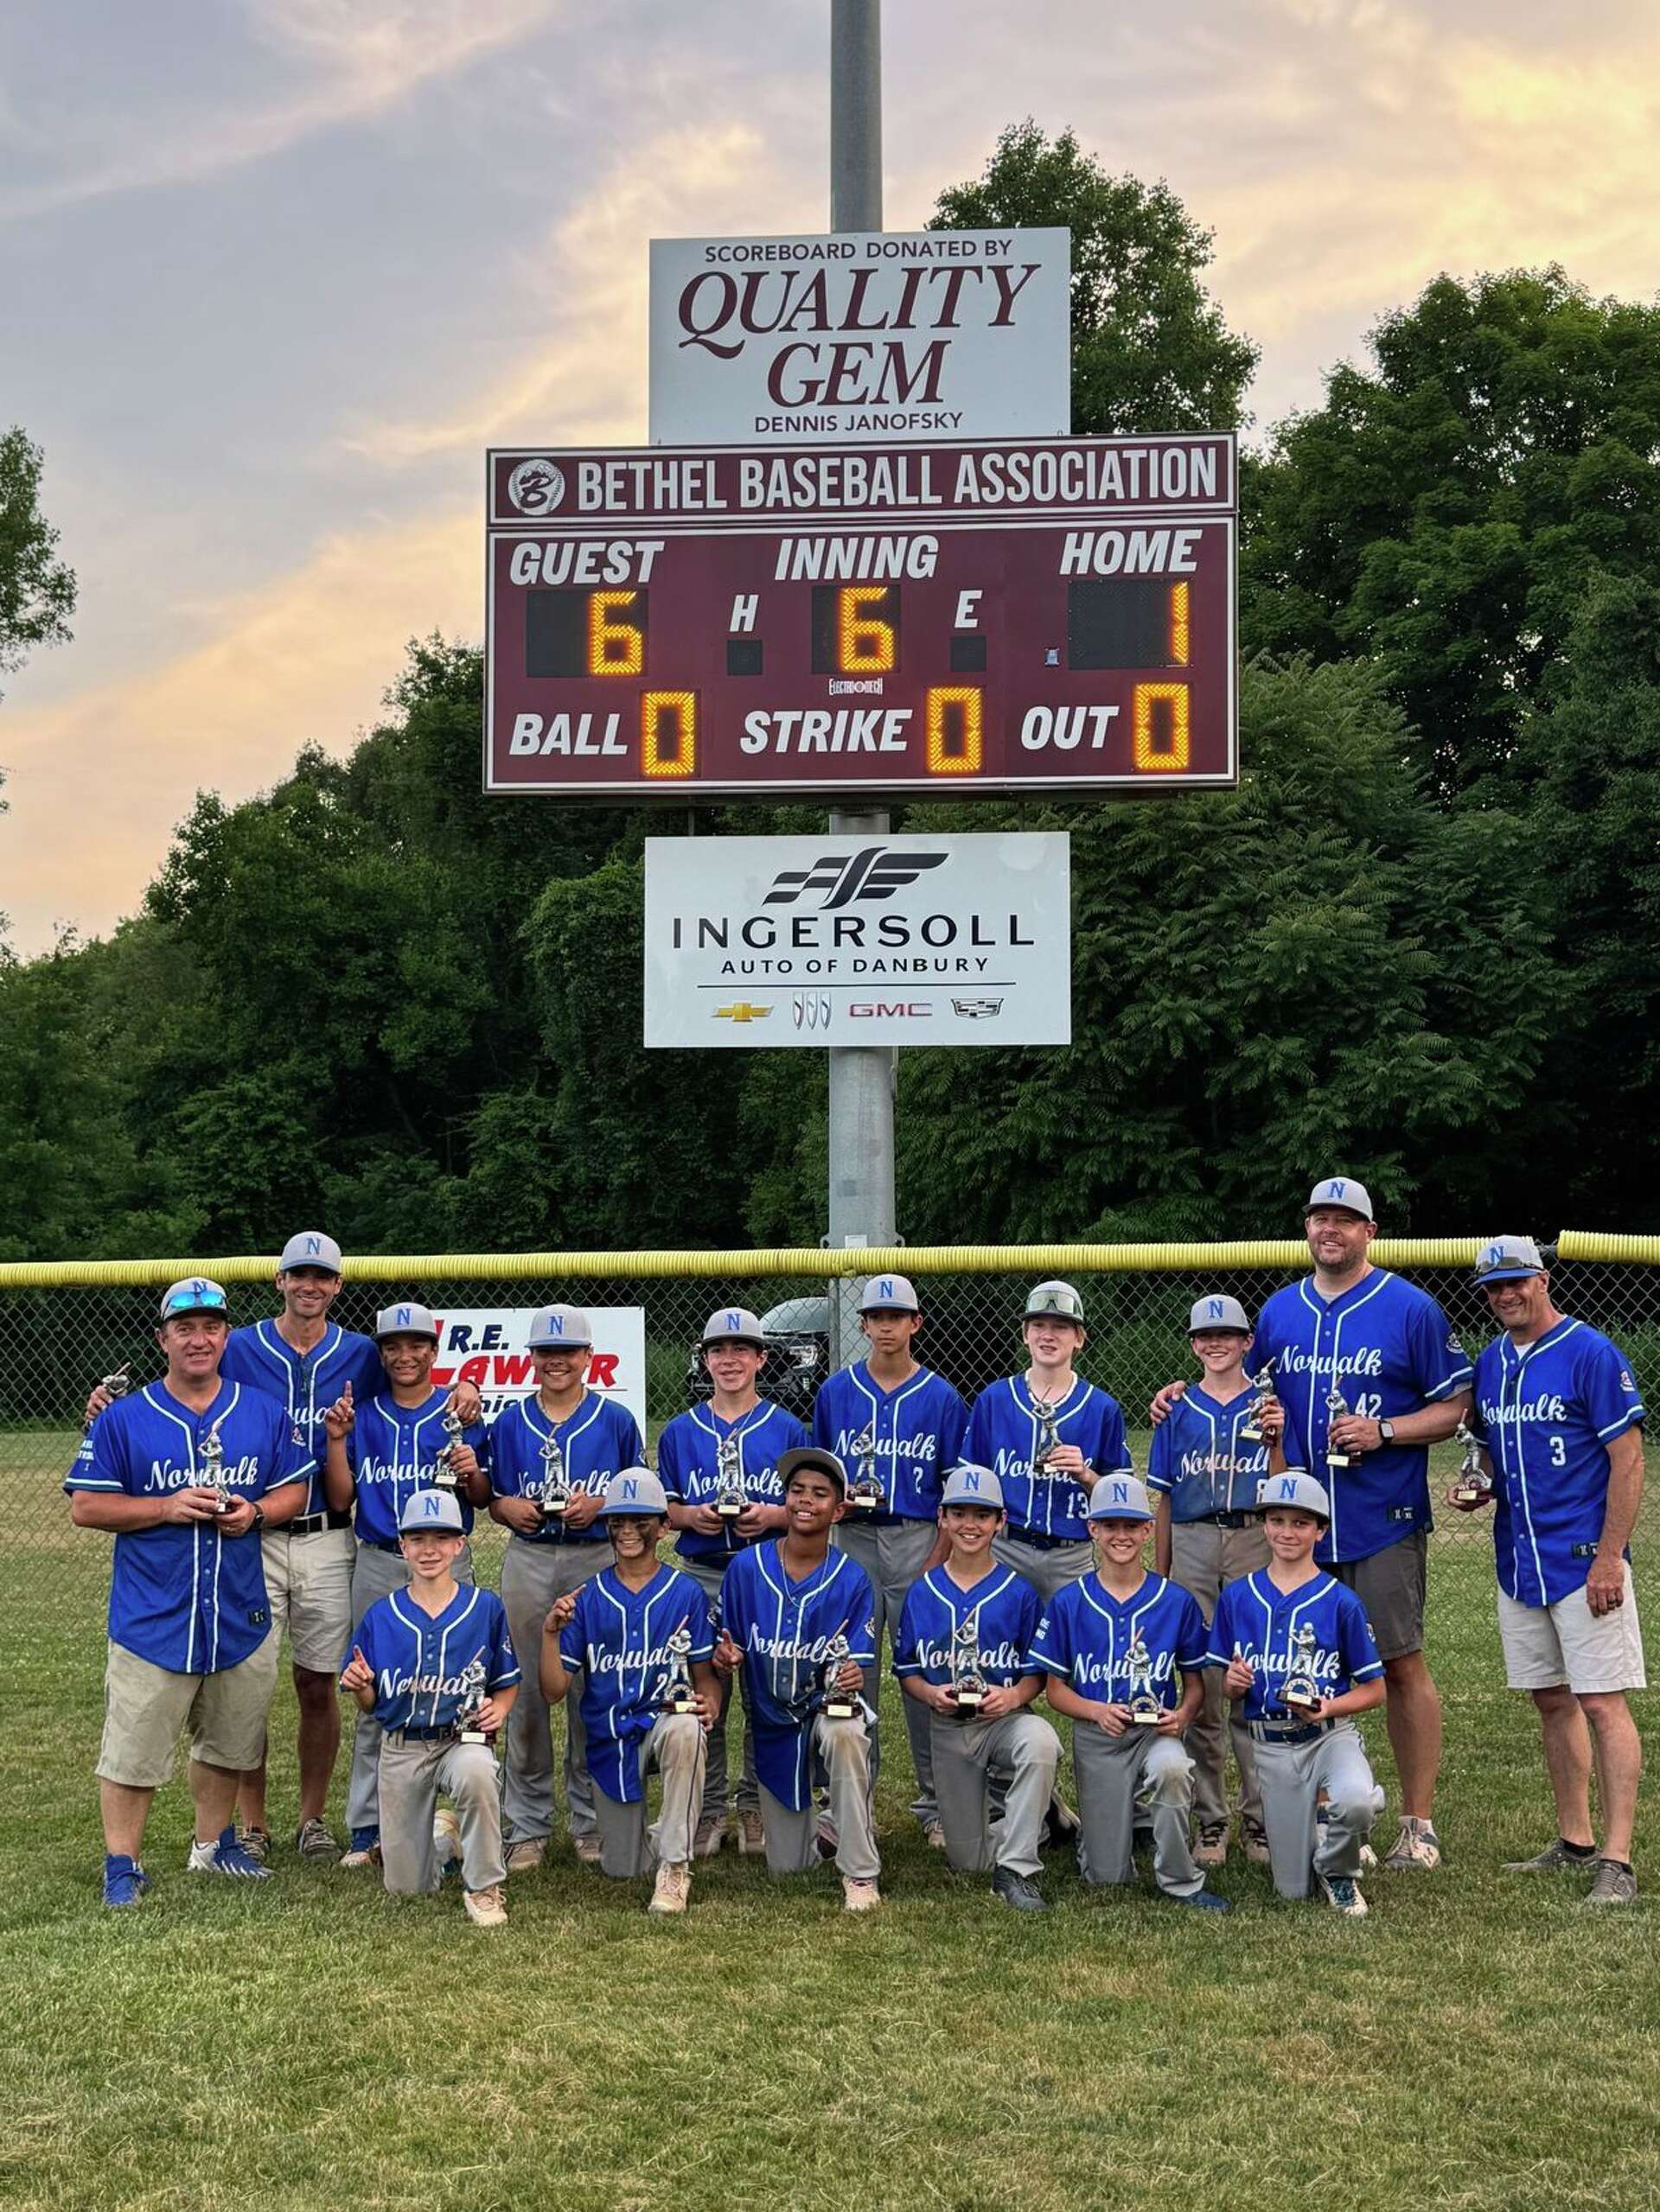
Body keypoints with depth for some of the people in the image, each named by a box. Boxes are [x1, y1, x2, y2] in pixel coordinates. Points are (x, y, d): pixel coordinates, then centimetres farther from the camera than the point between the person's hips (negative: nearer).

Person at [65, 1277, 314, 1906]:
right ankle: (122, 1865, 12)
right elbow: (86, 1507, -5)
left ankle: (213, 1845, 34)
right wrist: (167, 1507, -17)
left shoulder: (265, 1415, 5)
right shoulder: (122, 1420, -4)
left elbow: (294, 1491, 11)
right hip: (152, 1616, -3)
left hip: (240, 1613, 3)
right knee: (134, 1750, -1)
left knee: (227, 1742, 17)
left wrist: (254, 1512, -10)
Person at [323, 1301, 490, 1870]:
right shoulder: (363, 1417, 9)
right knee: (373, 1698, 4)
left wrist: (471, 1472, -16)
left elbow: (482, 1499, 5)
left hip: (447, 1564, -2)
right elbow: (340, 1499, 5)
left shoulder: (459, 1413, 4)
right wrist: (336, 1439, -6)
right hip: (377, 1566, 2)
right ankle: (367, 1830, 10)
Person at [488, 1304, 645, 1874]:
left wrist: (598, 1506, -11)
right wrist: (509, 1506, -9)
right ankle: (526, 1826, 10)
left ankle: (592, 1821, 13)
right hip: (528, 1561, 1)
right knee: (525, 1691, 1)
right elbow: (494, 1500, 12)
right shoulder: (510, 1422, 9)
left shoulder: (616, 1420, 4)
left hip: (598, 1559, -1)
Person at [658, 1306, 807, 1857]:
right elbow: (661, 1507, 11)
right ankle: (707, 1810, 11)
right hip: (702, 1576, 1)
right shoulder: (680, 1432, 8)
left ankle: (756, 1807, 14)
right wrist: (691, 1516, -9)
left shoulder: (786, 1430, 5)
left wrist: (772, 1516, -12)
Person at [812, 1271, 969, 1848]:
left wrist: (938, 1558, -8)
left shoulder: (941, 1398, 1)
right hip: (852, 1539, 2)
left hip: (919, 1539, -2)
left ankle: (936, 1805, 8)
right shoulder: (835, 1391, 7)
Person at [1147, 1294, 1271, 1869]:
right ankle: (1208, 1822, 8)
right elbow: (1163, 1498, 12)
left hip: (1255, 1544, -1)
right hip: (1192, 1546, 1)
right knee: (1199, 1685, 1)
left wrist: (1275, 1435, -7)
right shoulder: (1178, 1410, 12)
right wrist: (1159, 1574, 10)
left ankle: (1260, 1820, 6)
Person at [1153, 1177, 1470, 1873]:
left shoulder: (1411, 1309, -3)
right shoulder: (1278, 1312, 11)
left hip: (1385, 1522, -4)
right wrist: (1190, 1392, 6)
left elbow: (1455, 1407, -3)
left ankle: (1418, 1823, 6)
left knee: (1400, 1664, -2)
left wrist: (1382, 1431, -16)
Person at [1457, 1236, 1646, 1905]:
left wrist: (1609, 1559, -18)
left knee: (1601, 1702, -8)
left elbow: (1628, 1460, -13)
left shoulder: (1590, 1353, -11)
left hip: (1584, 1562, -7)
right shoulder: (1490, 1362, 11)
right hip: (1519, 1561, 7)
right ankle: (1575, 1841, 23)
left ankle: (1617, 1861, -7)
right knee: (1552, 1701, 13)